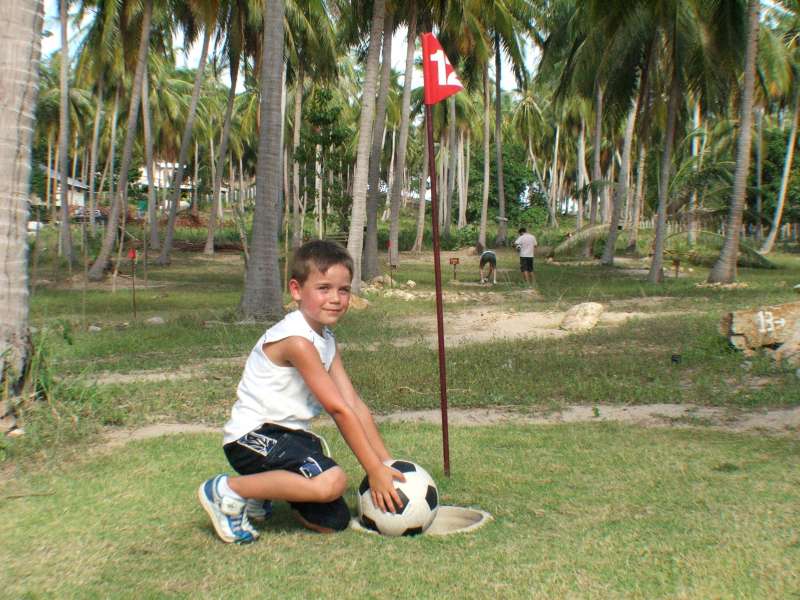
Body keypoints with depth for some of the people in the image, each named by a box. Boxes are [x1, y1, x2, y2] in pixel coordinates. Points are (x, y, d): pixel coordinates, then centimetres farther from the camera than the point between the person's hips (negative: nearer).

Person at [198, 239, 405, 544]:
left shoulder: (326, 340, 8)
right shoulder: (296, 340, -22)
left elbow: (354, 405, 3)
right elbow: (338, 410, -23)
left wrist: (387, 463, -2)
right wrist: (374, 470, -20)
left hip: (288, 435, 9)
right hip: (252, 435, -9)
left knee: (333, 522, 7)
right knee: (332, 480, -32)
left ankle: (259, 490, 22)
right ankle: (227, 490, -13)